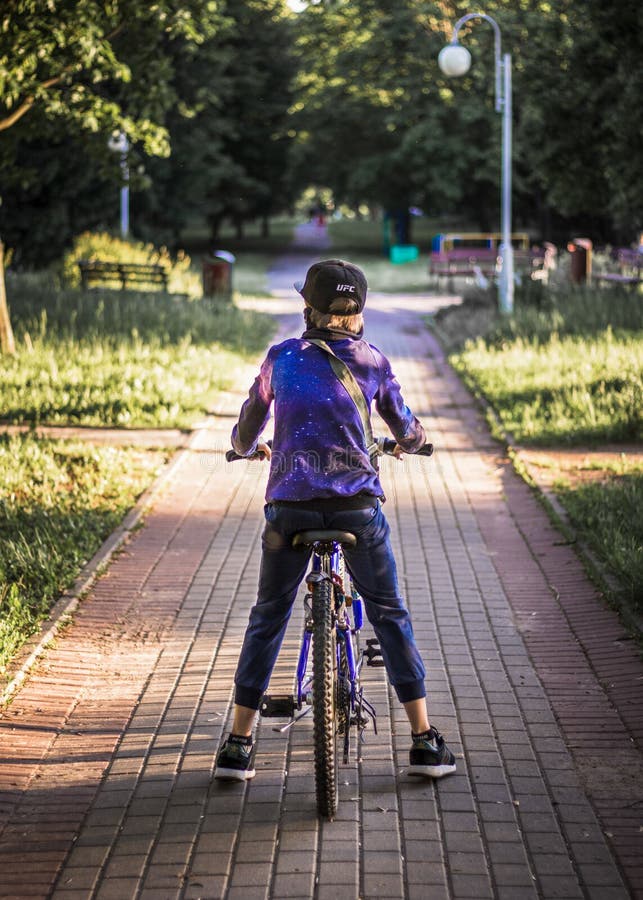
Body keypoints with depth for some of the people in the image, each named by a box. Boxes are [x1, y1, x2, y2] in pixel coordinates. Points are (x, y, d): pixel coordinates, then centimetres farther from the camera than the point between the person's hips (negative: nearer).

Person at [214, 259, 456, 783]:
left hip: (290, 504, 1)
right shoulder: (373, 361, 6)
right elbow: (405, 429, 19)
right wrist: (410, 442, 43)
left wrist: (248, 447, 44)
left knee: (267, 617, 14)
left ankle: (239, 744, 13)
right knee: (390, 615, 13)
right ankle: (425, 741, 12)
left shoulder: (282, 357, 8)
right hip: (358, 504, 0)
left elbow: (249, 427, 20)